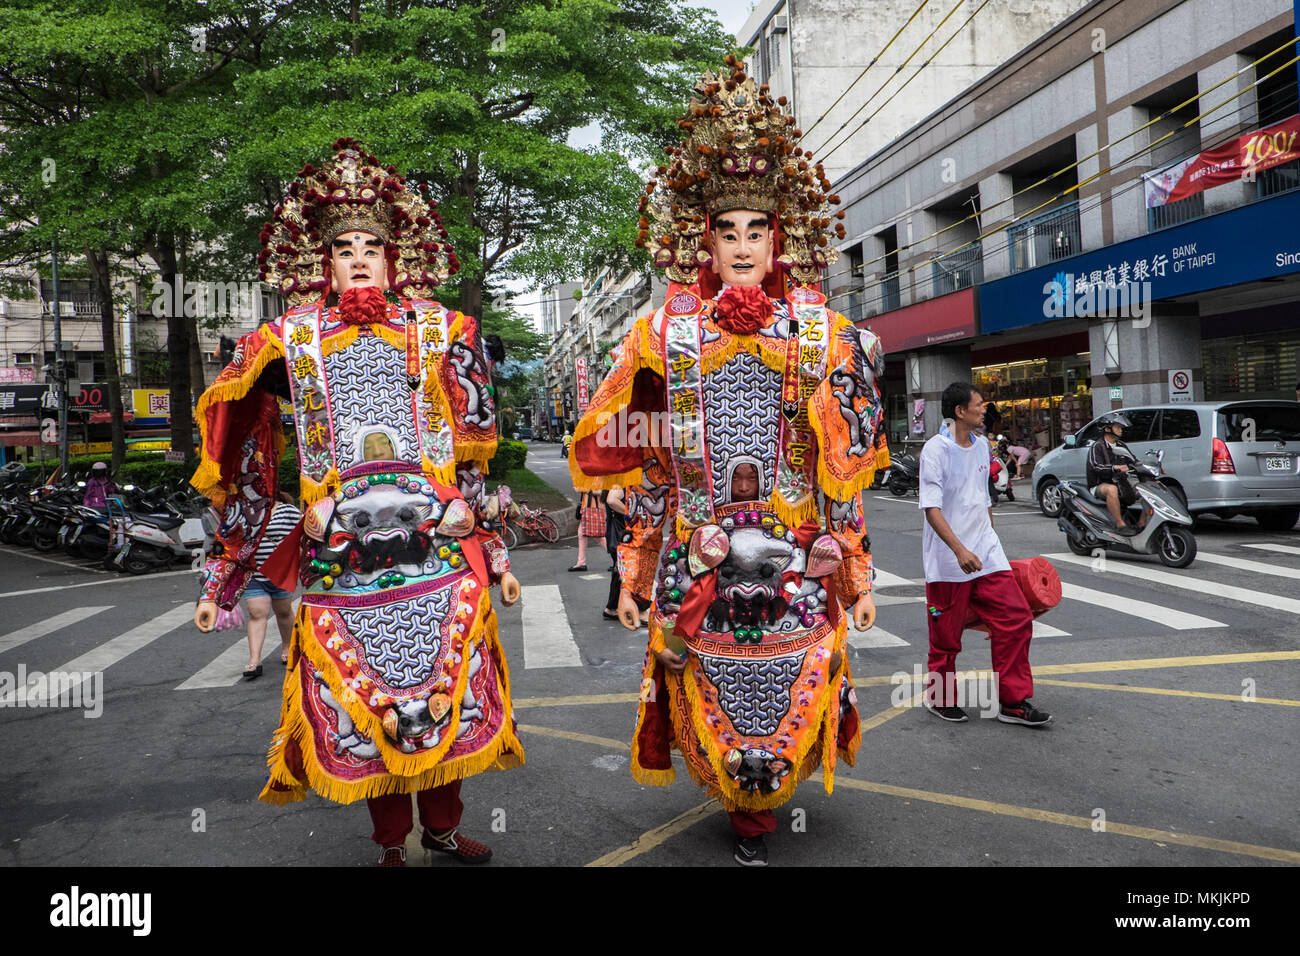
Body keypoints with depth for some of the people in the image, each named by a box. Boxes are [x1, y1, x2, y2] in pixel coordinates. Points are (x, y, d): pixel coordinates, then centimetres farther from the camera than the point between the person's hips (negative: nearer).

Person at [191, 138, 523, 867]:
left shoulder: (439, 332, 7)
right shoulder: (293, 340, 6)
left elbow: (474, 458, 10)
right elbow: (249, 466, 9)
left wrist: (494, 553, 10)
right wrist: (223, 578, 10)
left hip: (439, 544, 0)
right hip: (341, 554, 0)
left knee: (446, 690, 7)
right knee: (362, 702, 7)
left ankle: (443, 825, 29)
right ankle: (392, 843, 27)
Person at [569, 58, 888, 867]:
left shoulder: (823, 335, 2)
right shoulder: (665, 336, 1)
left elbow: (845, 471, 4)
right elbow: (646, 472, 3)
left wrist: (859, 573, 3)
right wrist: (634, 576, 3)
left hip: (799, 570, 0)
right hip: (696, 573, 0)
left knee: (792, 705, 9)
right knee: (712, 707, 11)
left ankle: (755, 807, 40)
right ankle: (750, 815, 40)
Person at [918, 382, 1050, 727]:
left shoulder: (981, 447, 11)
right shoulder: (936, 449, -12)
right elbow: (931, 507, -20)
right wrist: (959, 549, -29)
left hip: (986, 555, 7)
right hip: (947, 560, -6)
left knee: (1017, 618, 0)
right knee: (947, 635, 4)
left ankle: (1013, 702, 11)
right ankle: (939, 698, 26)